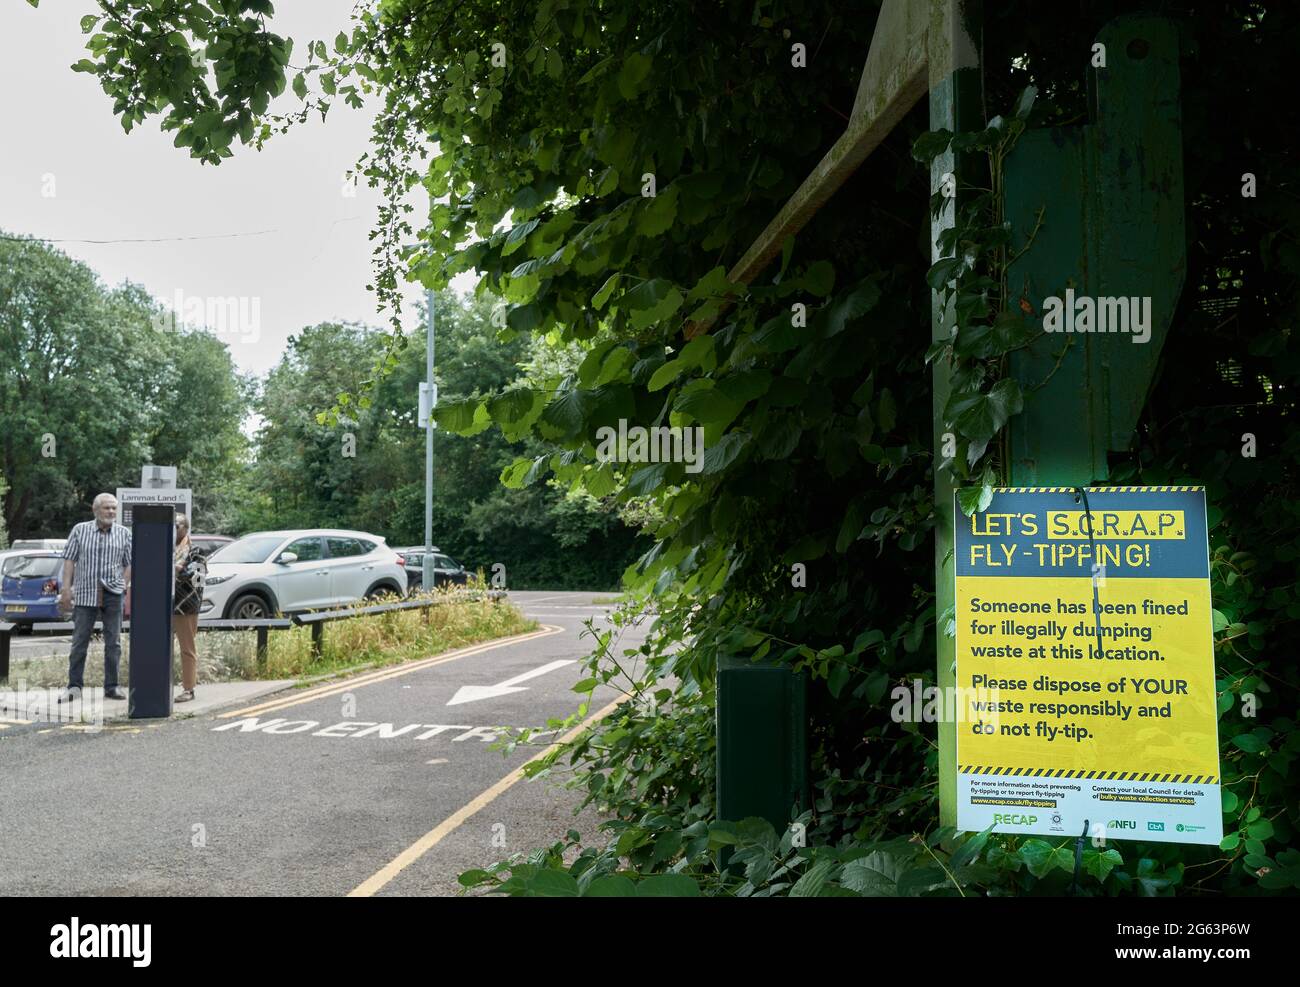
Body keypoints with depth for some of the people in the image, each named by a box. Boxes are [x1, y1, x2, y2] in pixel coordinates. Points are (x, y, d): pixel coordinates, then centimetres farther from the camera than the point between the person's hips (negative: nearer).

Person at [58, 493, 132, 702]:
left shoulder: (124, 533, 5)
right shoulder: (80, 530, 4)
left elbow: (129, 564, 5)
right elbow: (69, 559, 3)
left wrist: (124, 588, -4)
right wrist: (67, 588, -3)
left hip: (113, 593, 1)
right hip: (85, 592, -1)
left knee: (113, 642, 5)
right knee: (79, 641, 3)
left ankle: (111, 687, 13)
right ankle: (74, 686, 13)